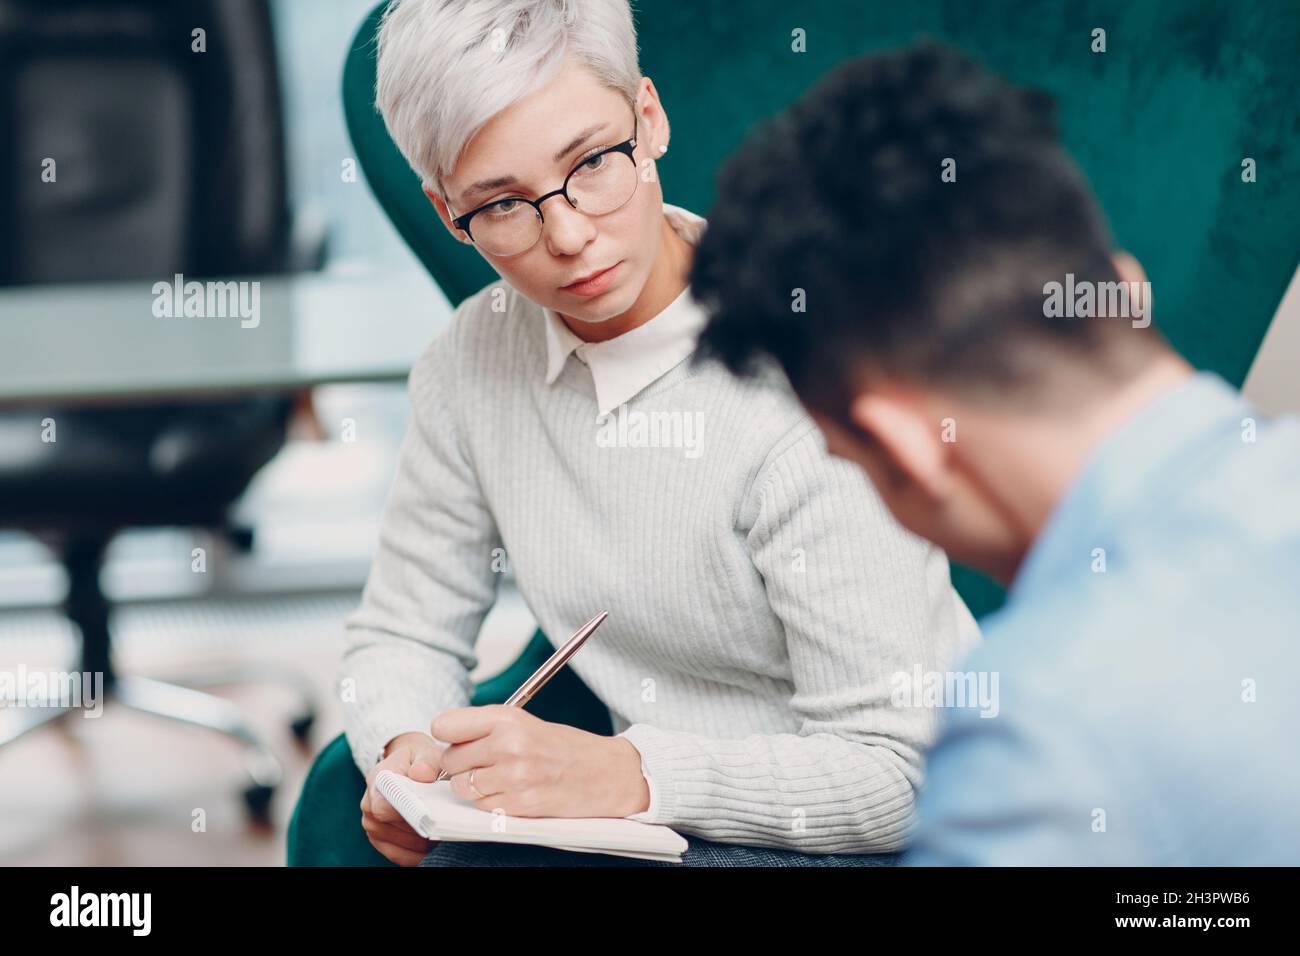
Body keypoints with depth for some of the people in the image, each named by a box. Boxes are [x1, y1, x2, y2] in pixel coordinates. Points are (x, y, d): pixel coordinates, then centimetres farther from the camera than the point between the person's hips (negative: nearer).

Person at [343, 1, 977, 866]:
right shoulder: (476, 359, -2)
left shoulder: (803, 378, -22)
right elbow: (405, 634, 10)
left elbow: (888, 777, -22)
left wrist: (623, 776, -34)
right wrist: (405, 757, -12)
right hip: (655, 820, 6)